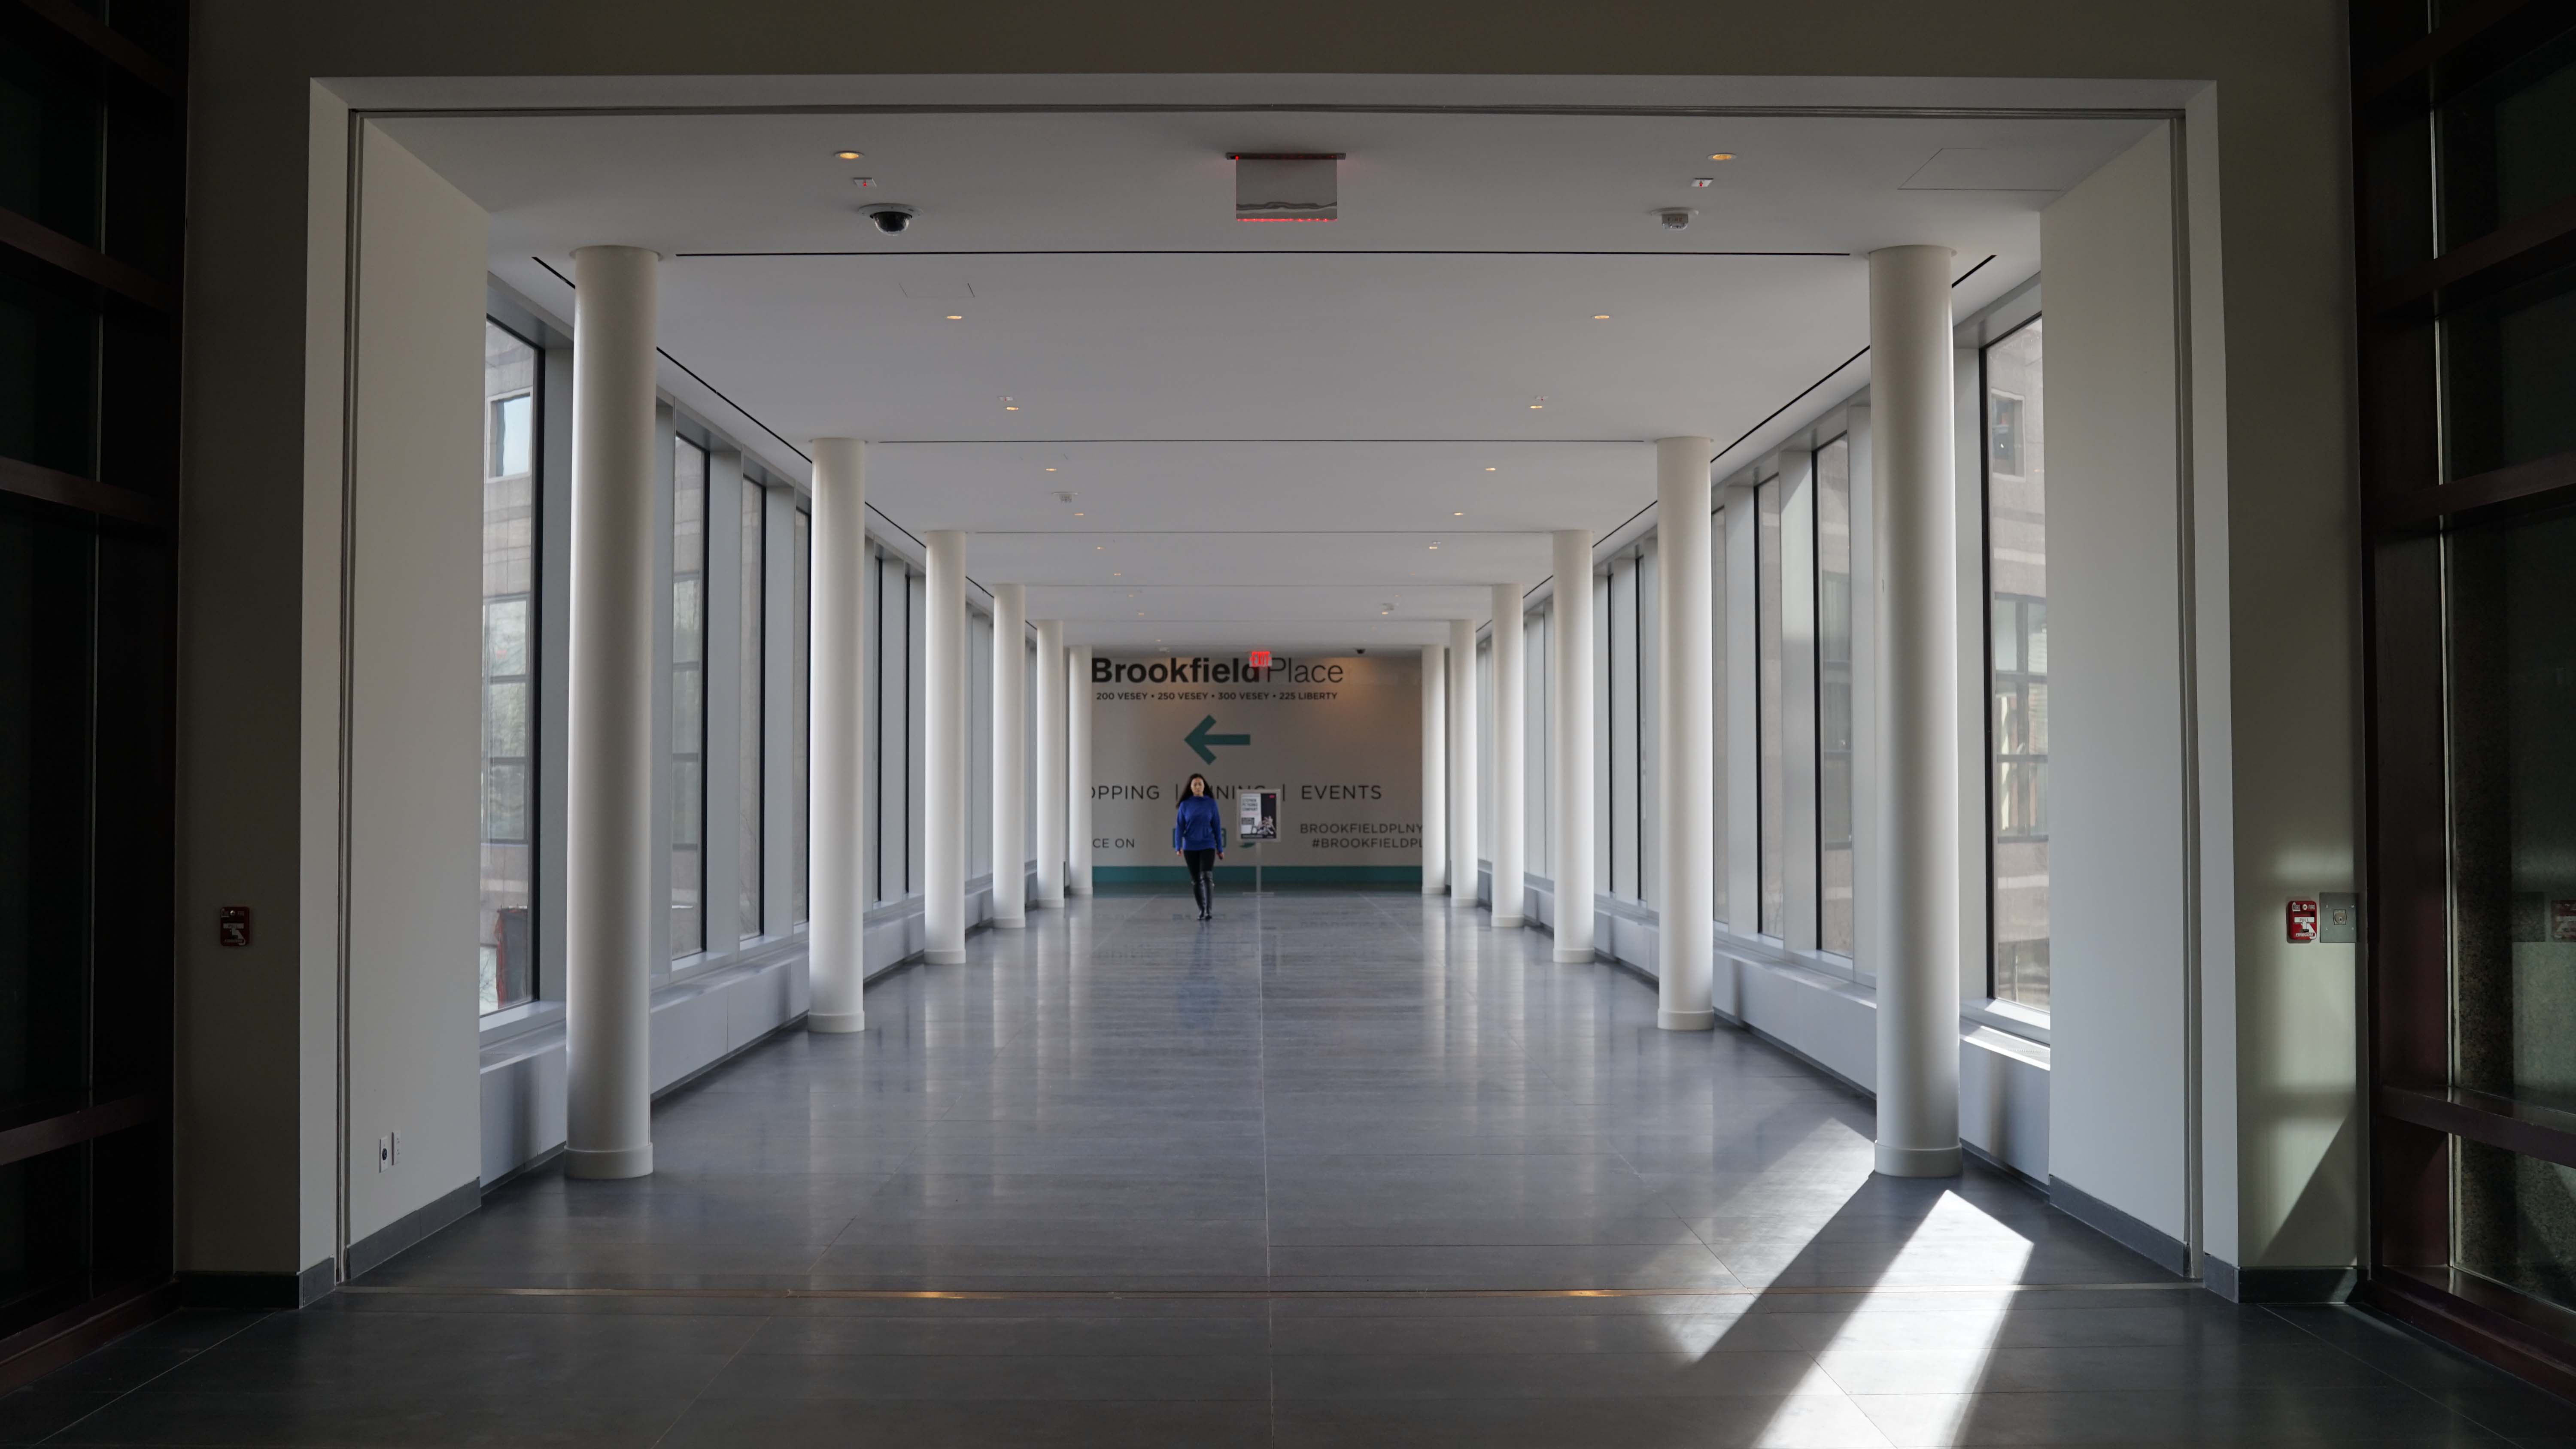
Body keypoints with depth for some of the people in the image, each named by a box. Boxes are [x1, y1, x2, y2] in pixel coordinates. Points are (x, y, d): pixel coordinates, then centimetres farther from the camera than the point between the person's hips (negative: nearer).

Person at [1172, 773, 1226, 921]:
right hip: (1190, 848, 2)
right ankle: (1202, 910, 19)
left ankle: (1210, 911, -21)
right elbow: (1179, 827, -1)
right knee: (1196, 880, 8)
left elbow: (1217, 826, 4)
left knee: (1207, 877, -17)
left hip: (1207, 846, -2)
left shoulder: (1211, 803, 0)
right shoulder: (1185, 805, 0)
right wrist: (1178, 847, -13)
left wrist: (1220, 848, 5)